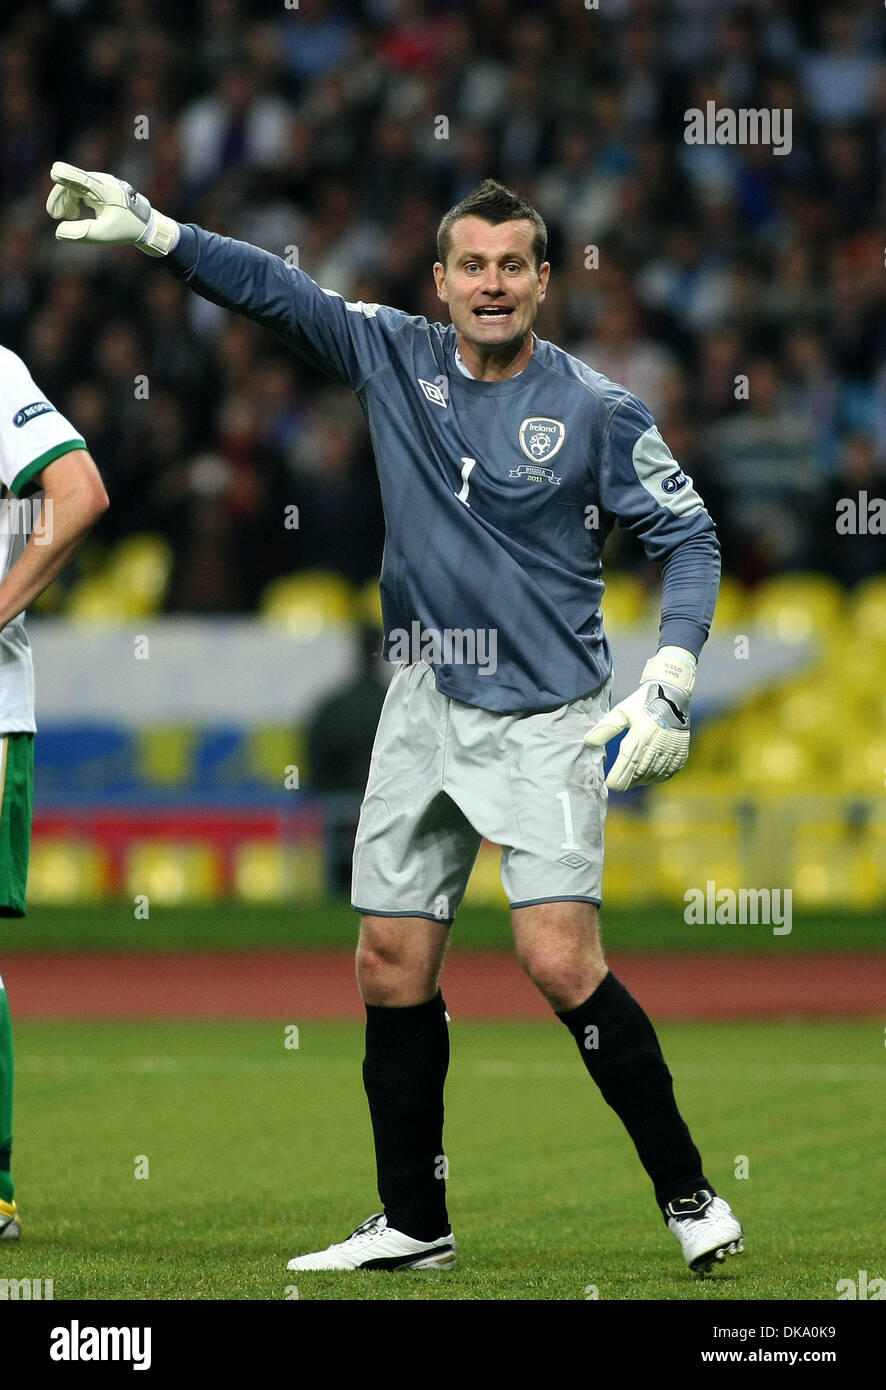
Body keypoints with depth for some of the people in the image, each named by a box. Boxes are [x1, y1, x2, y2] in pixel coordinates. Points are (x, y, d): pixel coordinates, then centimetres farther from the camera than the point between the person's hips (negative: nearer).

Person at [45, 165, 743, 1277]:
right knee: (392, 969, 4)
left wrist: (670, 681, -14)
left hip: (548, 723, -4)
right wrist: (151, 229, -15)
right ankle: (413, 1225, 17)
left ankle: (687, 1195, -4)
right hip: (425, 708, 4)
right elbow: (274, 291, -2)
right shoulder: (393, 359, 2)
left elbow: (688, 536, -3)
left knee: (560, 964, -17)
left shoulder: (598, 411, -7)